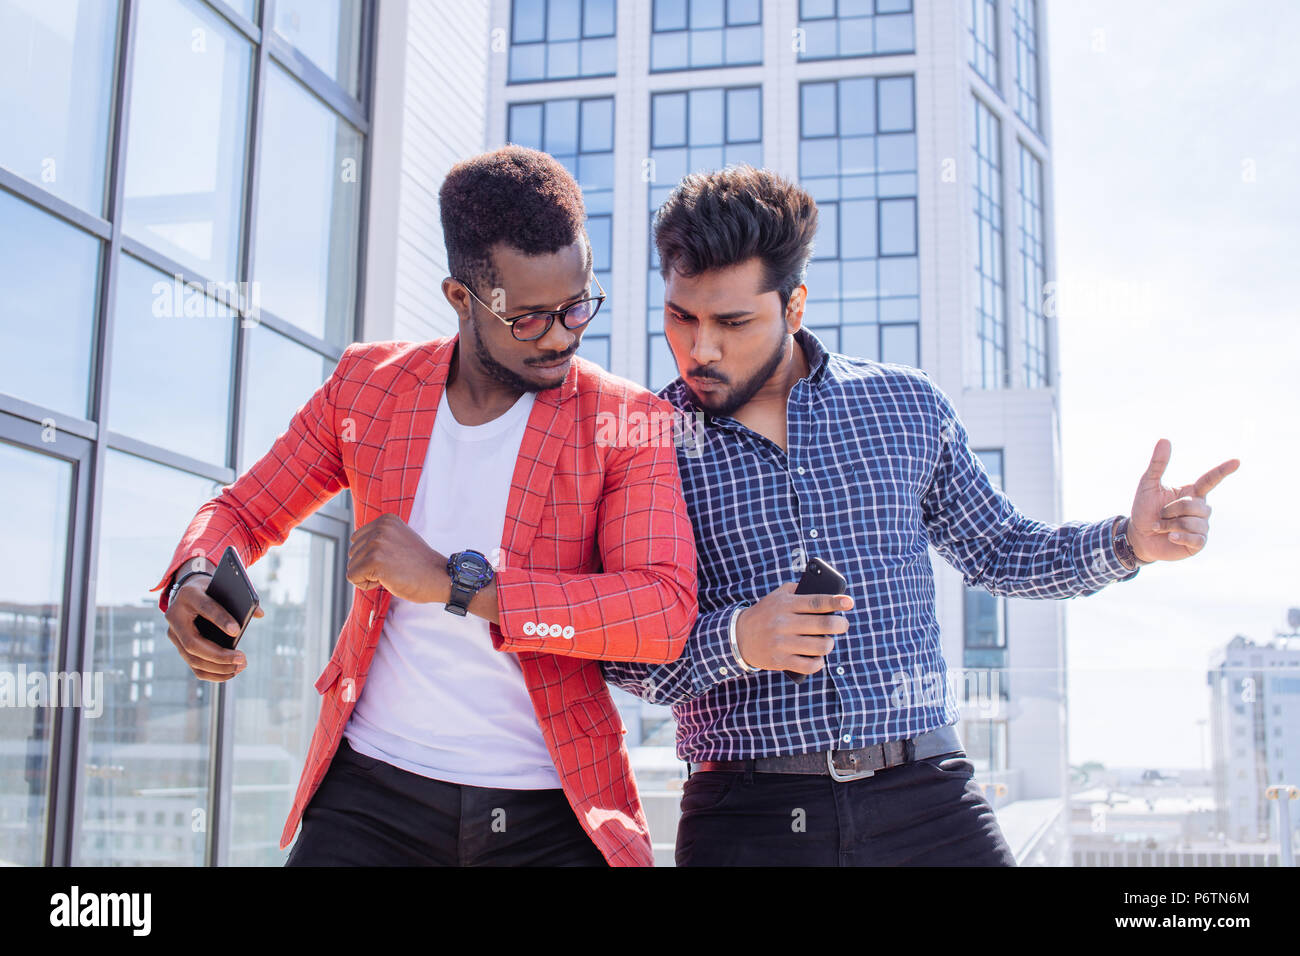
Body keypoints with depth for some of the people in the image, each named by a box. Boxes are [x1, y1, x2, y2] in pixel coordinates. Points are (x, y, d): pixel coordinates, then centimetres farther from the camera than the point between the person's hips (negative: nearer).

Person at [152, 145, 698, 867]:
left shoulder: (625, 422, -6)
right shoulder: (368, 384, 3)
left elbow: (666, 610, -20)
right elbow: (243, 511, 15)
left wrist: (455, 581, -26)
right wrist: (194, 580, -10)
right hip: (372, 791, 2)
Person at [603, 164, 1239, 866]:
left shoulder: (907, 404, 6)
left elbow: (996, 552, 18)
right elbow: (618, 654, -1)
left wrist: (1128, 541, 2)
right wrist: (735, 641, -18)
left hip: (924, 796, 2)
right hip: (749, 815, -1)